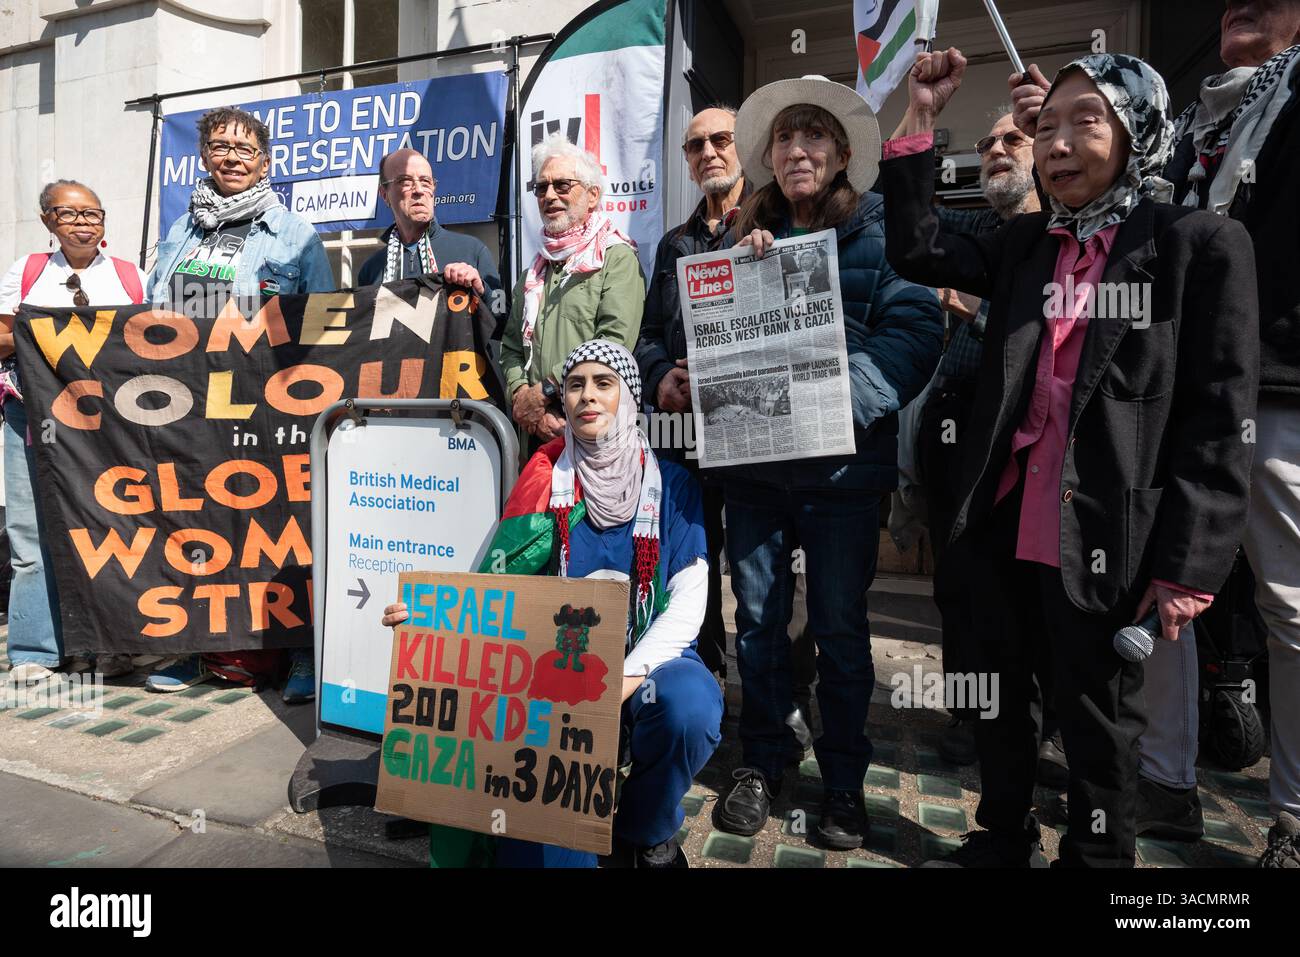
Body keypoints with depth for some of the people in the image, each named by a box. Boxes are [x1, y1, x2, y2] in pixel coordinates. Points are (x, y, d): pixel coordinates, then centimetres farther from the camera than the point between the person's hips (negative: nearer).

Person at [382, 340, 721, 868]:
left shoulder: (672, 484, -1)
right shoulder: (545, 480, 2)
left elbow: (688, 602, -8)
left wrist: (626, 680, -22)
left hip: (650, 659, 1)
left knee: (688, 706, -31)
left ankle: (646, 834, 2)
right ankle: (556, 849, 4)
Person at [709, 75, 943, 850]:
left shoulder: (880, 232, 3)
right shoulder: (748, 237, 13)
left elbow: (916, 330, -9)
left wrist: (837, 399, -23)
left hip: (843, 461, -3)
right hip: (753, 459, 3)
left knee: (840, 625, 6)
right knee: (758, 616, 10)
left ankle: (844, 778, 26)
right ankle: (762, 763, 29)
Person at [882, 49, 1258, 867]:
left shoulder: (1201, 244, -5)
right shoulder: (1028, 244, 10)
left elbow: (1221, 418, -9)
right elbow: (916, 250, 7)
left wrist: (1187, 562, -13)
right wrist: (917, 124, 1)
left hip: (1101, 539, -5)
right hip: (1006, 528, 5)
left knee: (1099, 721, 12)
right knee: (1002, 700, 19)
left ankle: (1097, 856, 35)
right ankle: (1004, 840, 41)